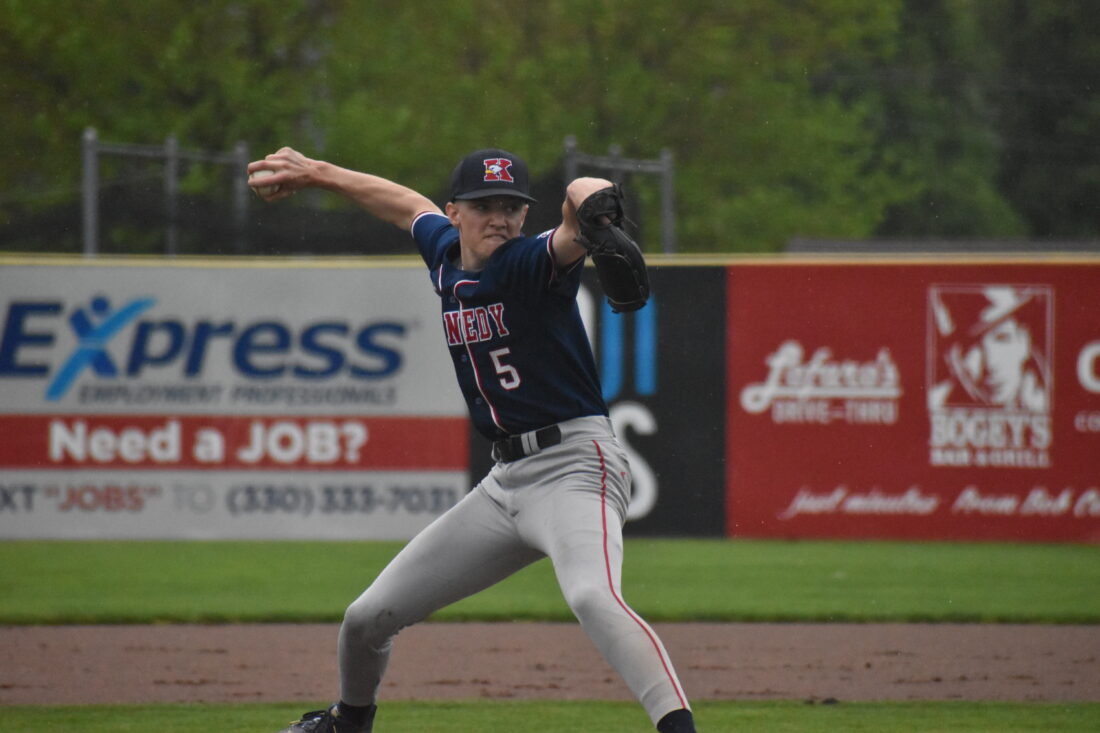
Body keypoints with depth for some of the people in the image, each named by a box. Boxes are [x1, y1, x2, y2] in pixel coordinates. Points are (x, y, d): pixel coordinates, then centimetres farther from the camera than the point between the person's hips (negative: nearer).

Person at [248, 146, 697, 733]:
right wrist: (318, 174, 39)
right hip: (504, 481, 8)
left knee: (591, 596, -38)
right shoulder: (446, 254, 9)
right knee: (367, 618, 13)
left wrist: (589, 204, -59)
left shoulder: (531, 265, -12)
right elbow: (410, 206, 31)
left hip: (573, 468, -8)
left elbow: (571, 237, -35)